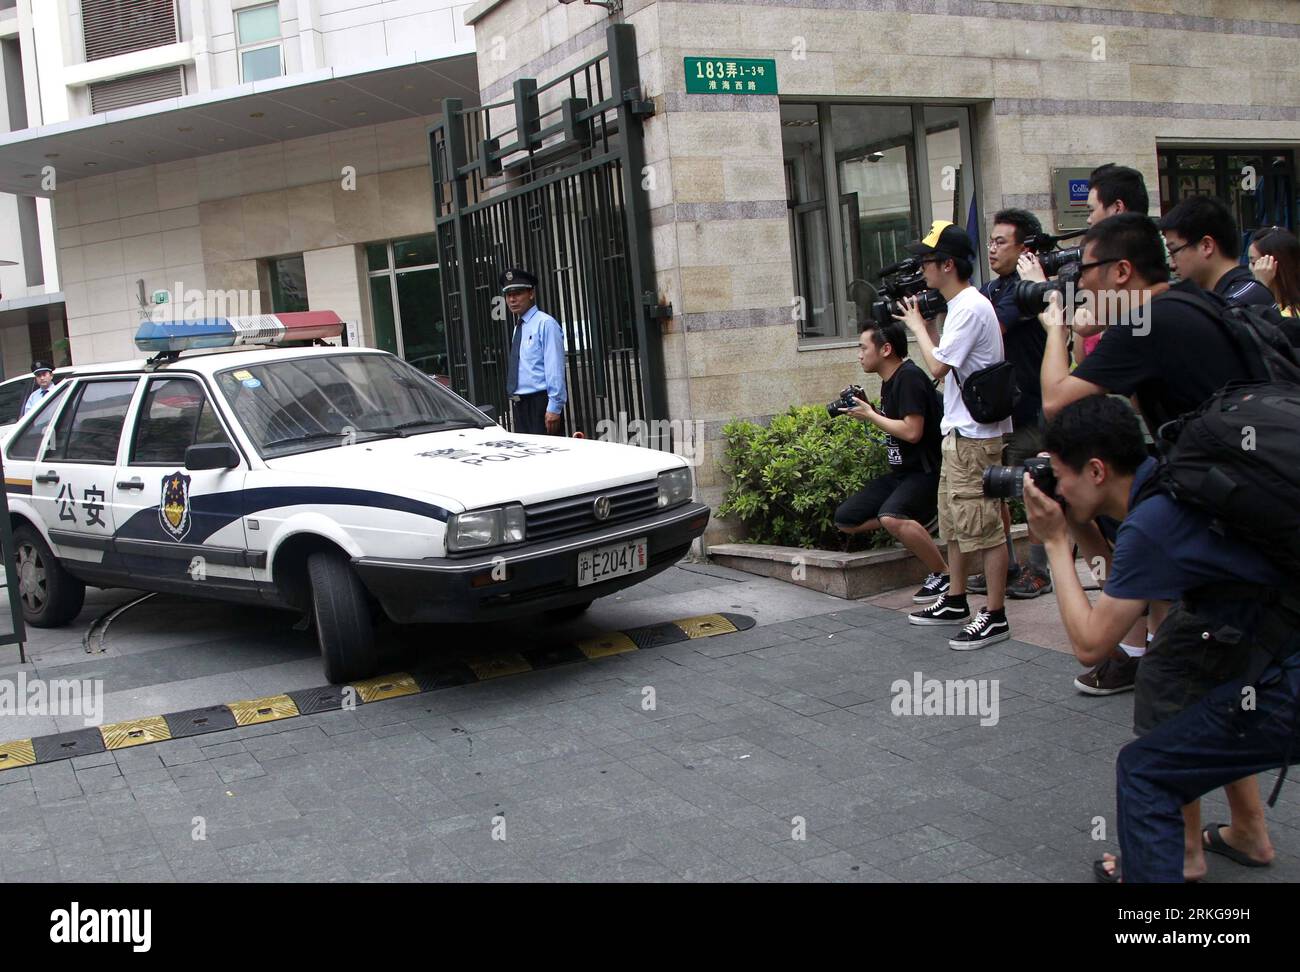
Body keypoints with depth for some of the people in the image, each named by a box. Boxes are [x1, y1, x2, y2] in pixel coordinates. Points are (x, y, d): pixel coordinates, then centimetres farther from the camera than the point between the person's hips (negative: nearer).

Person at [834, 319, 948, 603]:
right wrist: (865, 411, 4)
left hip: (926, 471, -10)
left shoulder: (909, 377, -18)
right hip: (901, 472, 10)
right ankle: (916, 524, 12)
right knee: (845, 520, 6)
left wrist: (871, 416, -13)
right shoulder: (889, 381, 11)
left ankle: (943, 574, -18)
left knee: (891, 517, -36)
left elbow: (912, 431, -26)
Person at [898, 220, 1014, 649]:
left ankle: (995, 617, -2)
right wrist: (932, 321, 10)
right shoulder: (960, 306, 14)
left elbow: (938, 366, -20)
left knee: (982, 526, -7)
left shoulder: (970, 308, -17)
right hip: (958, 430, 11)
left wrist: (918, 325, -7)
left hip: (975, 435, -11)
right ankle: (955, 601, 31)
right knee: (954, 522, 19)